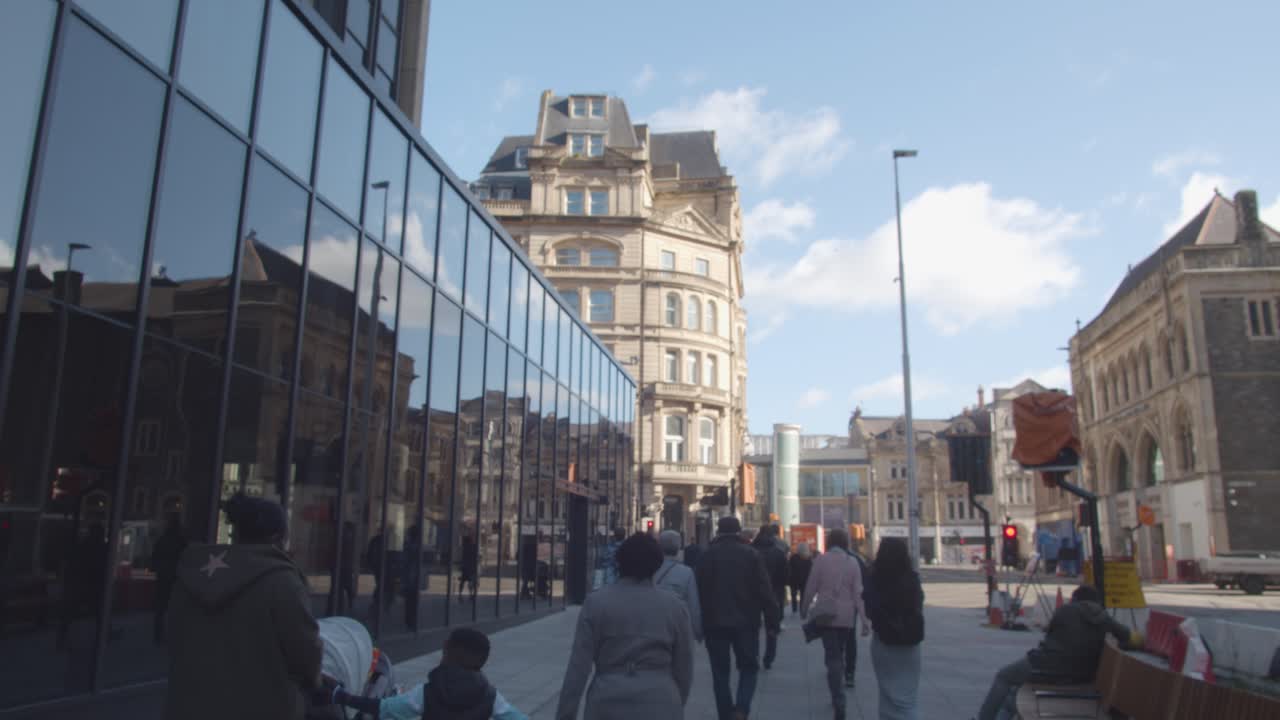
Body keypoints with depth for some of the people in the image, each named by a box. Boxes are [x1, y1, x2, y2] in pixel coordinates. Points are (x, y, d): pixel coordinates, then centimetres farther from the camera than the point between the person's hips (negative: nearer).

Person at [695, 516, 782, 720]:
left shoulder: (707, 555, 3)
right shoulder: (751, 554, 0)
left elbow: (699, 591, 1)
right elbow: (765, 591, -3)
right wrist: (772, 620, 2)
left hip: (714, 623, 1)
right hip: (745, 622, 0)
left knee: (720, 672, 9)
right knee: (748, 667, 12)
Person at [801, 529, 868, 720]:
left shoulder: (821, 559, -6)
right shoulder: (852, 562, 0)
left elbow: (811, 587, -5)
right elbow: (858, 593, -3)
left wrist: (804, 608, 9)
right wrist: (864, 620, -3)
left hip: (826, 613, -3)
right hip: (846, 615, 3)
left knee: (832, 656, -2)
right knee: (839, 654, 20)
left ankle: (839, 703, -15)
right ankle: (838, 696, 29)